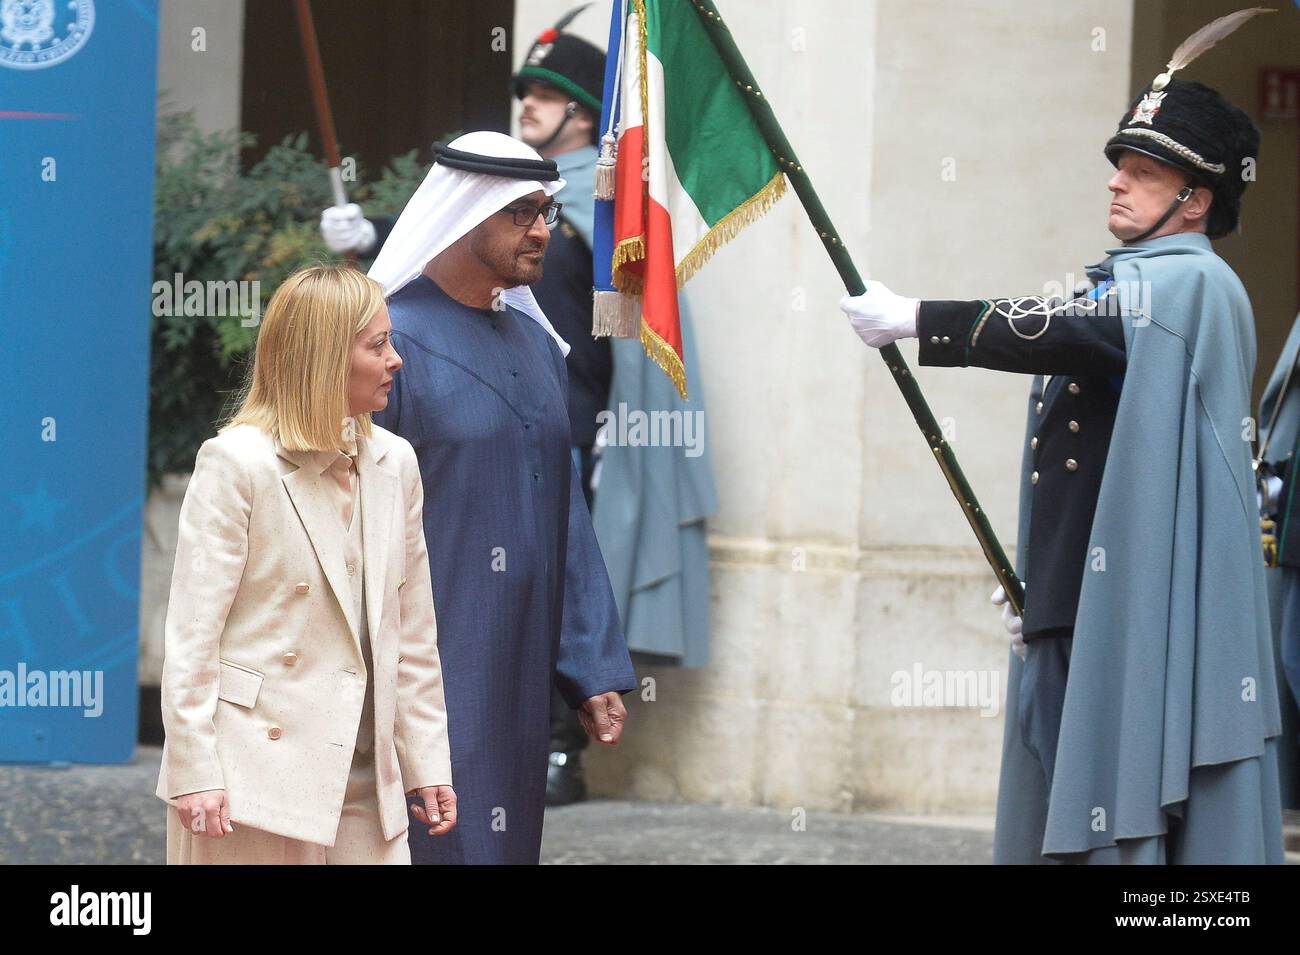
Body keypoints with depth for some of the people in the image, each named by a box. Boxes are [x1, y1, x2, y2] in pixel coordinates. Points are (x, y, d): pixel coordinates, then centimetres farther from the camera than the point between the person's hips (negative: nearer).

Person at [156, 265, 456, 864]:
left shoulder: (393, 462, 11)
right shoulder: (236, 462, -8)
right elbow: (191, 631, -10)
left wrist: (428, 765, 11)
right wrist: (195, 775, -15)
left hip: (364, 780, 6)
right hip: (261, 766, -6)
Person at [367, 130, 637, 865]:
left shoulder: (535, 347, 13)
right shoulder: (398, 342, -10)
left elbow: (567, 519, 14)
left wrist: (595, 670, 9)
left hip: (517, 681, 7)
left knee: (505, 842, 10)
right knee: (440, 840, -7)